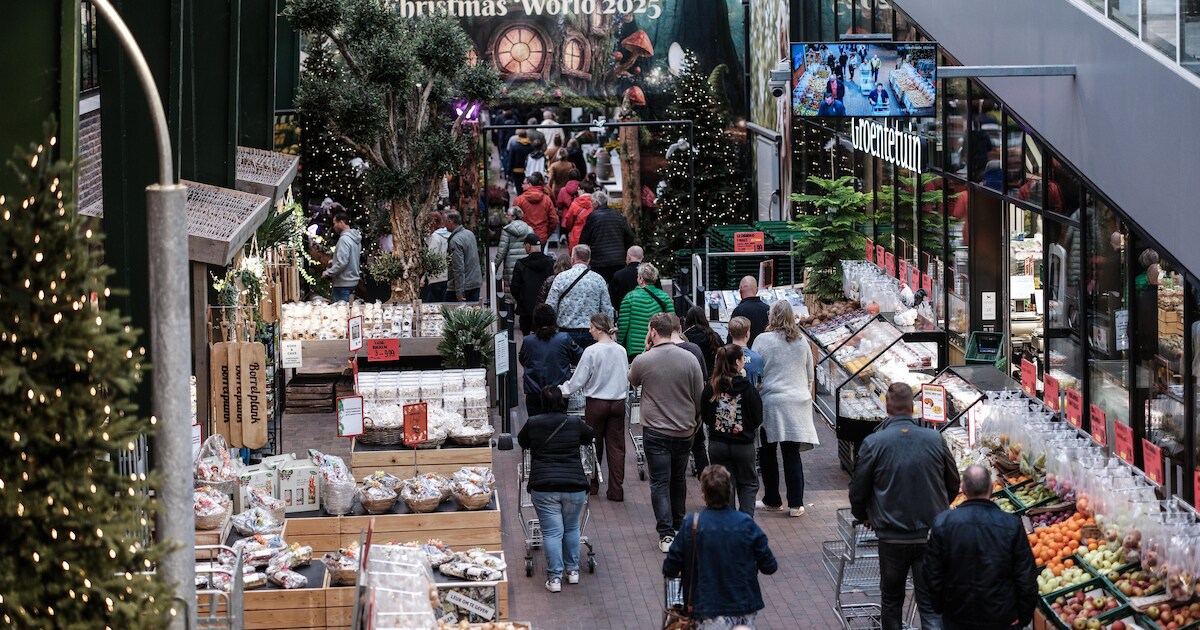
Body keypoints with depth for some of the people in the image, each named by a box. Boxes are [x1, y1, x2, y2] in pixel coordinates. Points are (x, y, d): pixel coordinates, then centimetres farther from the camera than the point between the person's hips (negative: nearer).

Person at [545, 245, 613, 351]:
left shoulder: (561, 278, -3)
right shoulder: (599, 279, 3)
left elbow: (550, 308, -2)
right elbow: (607, 310, 5)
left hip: (568, 333, -2)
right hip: (591, 334, 2)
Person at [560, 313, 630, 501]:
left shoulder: (592, 352, -15)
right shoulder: (621, 351, -1)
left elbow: (578, 379, -10)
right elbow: (627, 378, 8)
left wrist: (563, 391, 6)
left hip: (596, 403, -3)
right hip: (618, 402, 3)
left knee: (594, 444, 12)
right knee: (616, 446, 5)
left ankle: (591, 485, 25)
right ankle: (616, 490, 3)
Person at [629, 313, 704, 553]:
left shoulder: (643, 360, -9)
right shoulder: (689, 359, -4)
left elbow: (632, 381, 14)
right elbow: (700, 396, 2)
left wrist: (648, 349, 15)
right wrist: (695, 422, 18)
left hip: (655, 432, -3)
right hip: (684, 431, 3)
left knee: (660, 482, 0)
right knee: (679, 479, 19)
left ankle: (666, 534, -10)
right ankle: (677, 527, 31)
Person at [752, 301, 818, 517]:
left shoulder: (763, 340, -8)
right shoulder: (802, 341, 5)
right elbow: (810, 375, 13)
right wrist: (806, 395, 26)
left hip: (770, 402, -3)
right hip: (798, 402, 3)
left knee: (767, 453, 10)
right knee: (792, 454, 5)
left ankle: (772, 501, 16)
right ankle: (796, 504, 2)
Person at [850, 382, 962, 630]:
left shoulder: (873, 443, -11)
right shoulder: (935, 439, -5)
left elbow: (858, 491, -2)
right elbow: (954, 485, 8)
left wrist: (863, 516, 21)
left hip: (892, 538, -1)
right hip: (932, 535, 1)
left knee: (891, 600, 18)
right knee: (931, 605, 1)